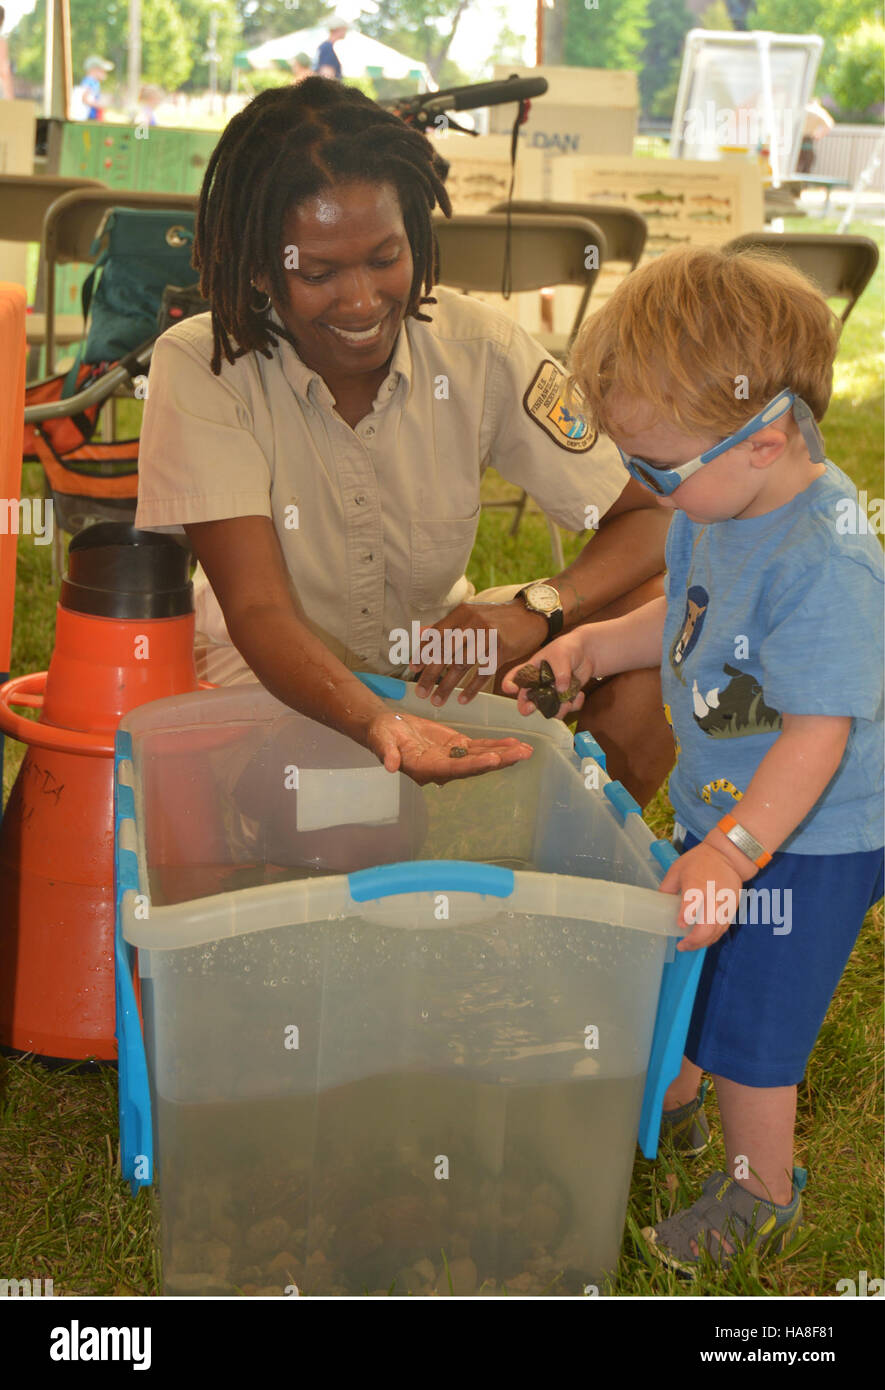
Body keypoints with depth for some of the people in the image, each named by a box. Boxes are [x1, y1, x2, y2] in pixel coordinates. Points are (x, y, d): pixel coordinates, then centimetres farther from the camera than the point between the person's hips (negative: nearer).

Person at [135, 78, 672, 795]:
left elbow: (655, 514, -14)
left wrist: (535, 611, -35)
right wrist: (374, 724, -49)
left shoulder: (476, 351, -14)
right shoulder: (201, 369, -21)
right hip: (274, 682, -1)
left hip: (438, 660, 2)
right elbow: (260, 609, -28)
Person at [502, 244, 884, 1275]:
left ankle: (762, 1192, 33)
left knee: (747, 1029, 7)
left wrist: (731, 854, -38)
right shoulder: (720, 510, -4)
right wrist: (596, 645, 0)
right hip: (714, 807, 9)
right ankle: (668, 1106, 53)